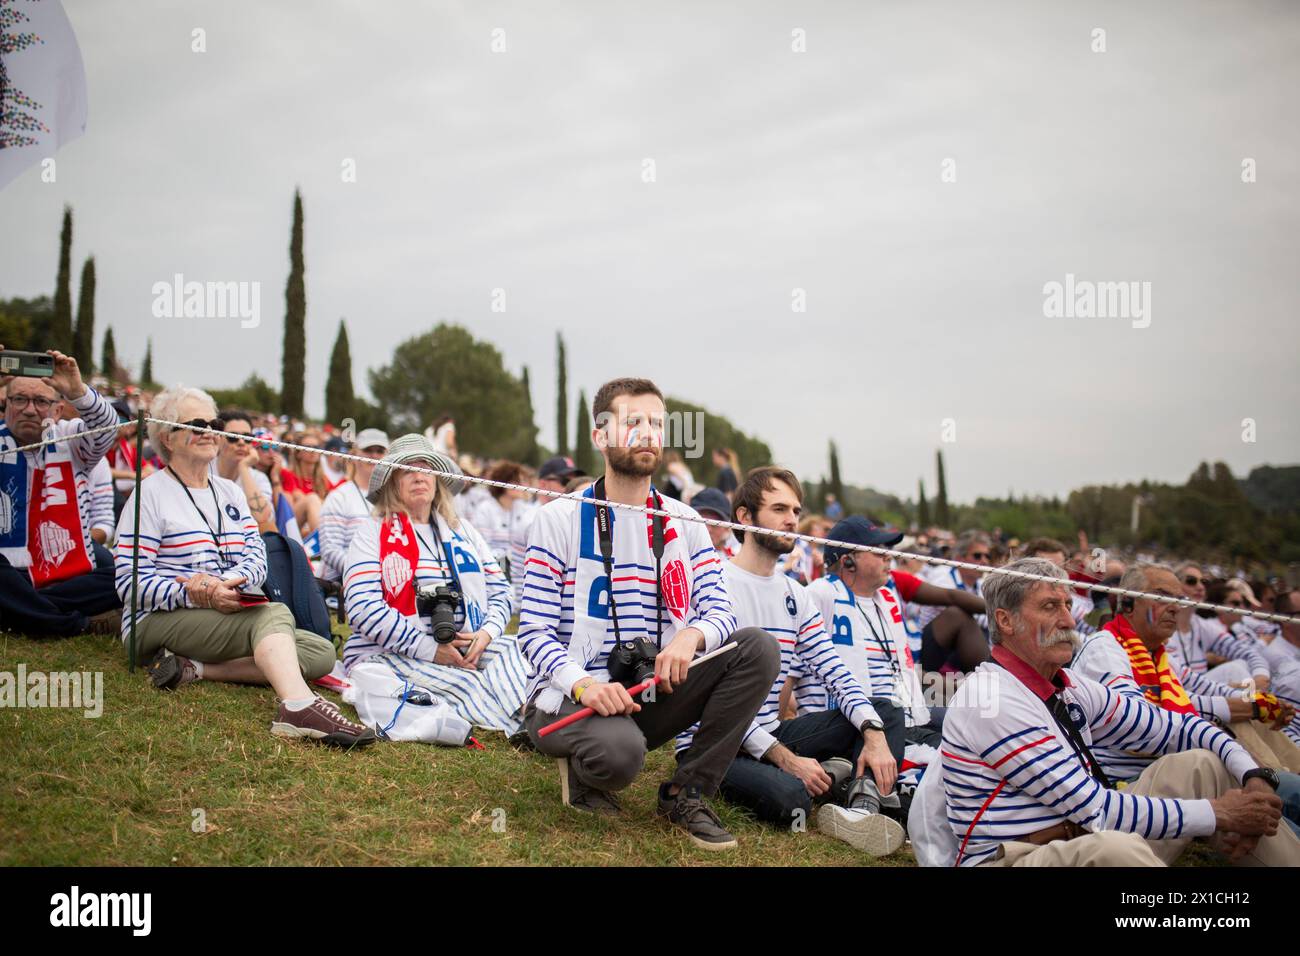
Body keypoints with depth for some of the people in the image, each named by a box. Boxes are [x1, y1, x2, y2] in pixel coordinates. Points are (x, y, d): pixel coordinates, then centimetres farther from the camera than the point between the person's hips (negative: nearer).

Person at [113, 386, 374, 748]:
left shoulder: (229, 492, 19)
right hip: (159, 622, -7)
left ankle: (197, 669, -24)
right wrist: (196, 595, -25)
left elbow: (257, 560, 7)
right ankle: (298, 706, -56)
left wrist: (227, 582, -17)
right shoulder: (151, 493, -1)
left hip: (232, 617, 7)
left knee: (320, 652, -13)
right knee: (275, 614, -31)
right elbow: (131, 582, -10)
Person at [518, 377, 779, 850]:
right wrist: (582, 683, -28)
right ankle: (582, 775, 2)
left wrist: (692, 635, -25)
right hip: (570, 698, -5)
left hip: (654, 692, 5)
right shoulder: (559, 519, -4)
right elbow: (534, 631, -9)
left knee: (758, 648, -16)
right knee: (620, 749, -38)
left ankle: (686, 792, -6)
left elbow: (720, 612, 0)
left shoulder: (683, 523, 8)